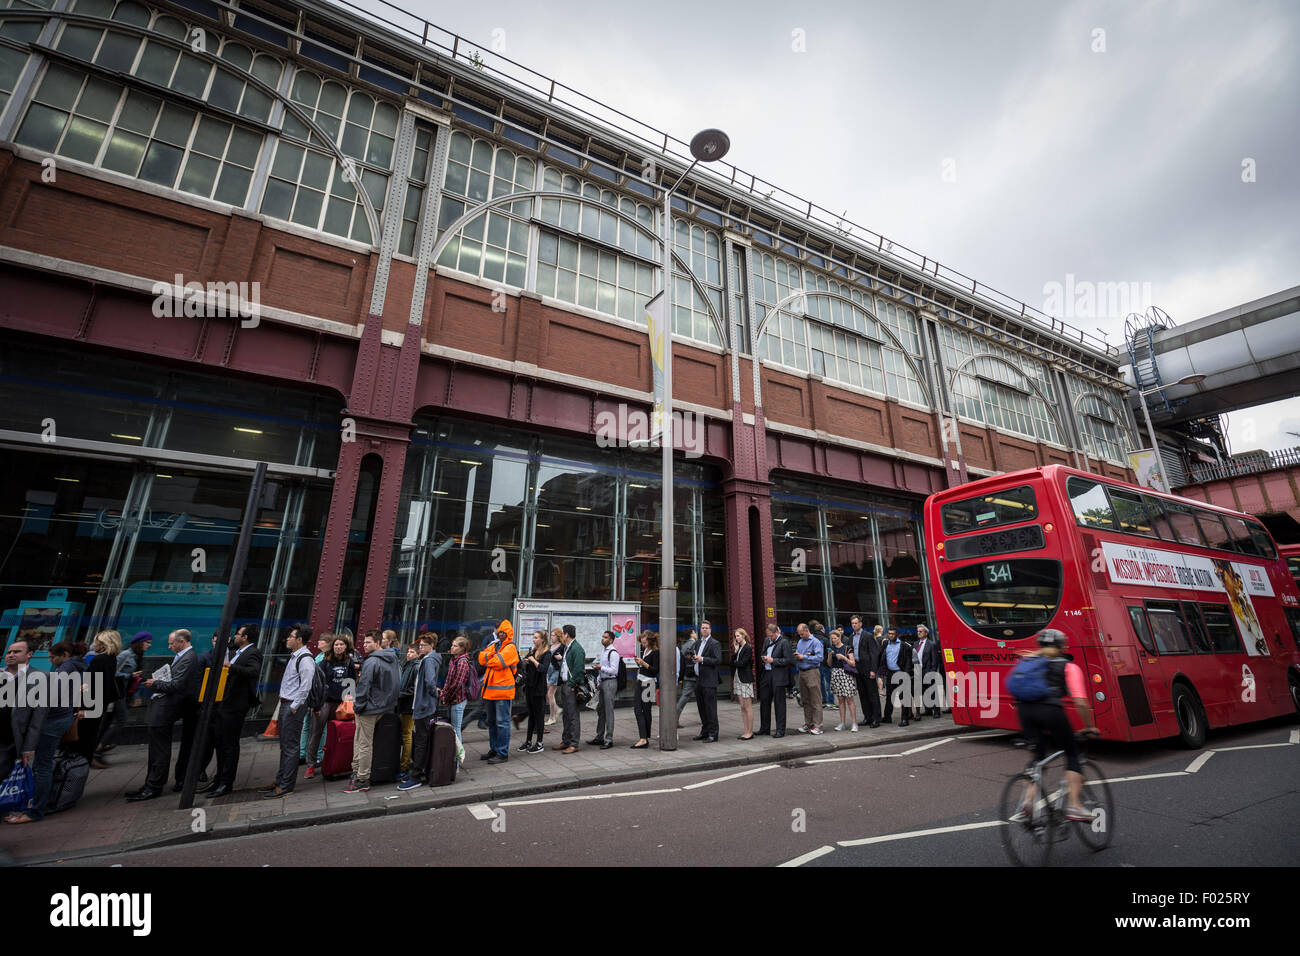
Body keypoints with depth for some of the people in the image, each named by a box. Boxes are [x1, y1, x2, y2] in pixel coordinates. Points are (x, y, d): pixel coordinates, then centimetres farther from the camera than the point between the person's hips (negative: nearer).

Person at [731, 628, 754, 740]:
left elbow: (742, 663, -17)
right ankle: (745, 731, 16)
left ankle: (750, 732, 5)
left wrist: (734, 662, 1)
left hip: (746, 680, -8)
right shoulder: (738, 648, 13)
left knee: (748, 707, -1)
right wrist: (735, 651, -5)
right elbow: (733, 661, 6)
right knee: (742, 707, 10)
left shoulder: (748, 648, -11)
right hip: (737, 679, 8)